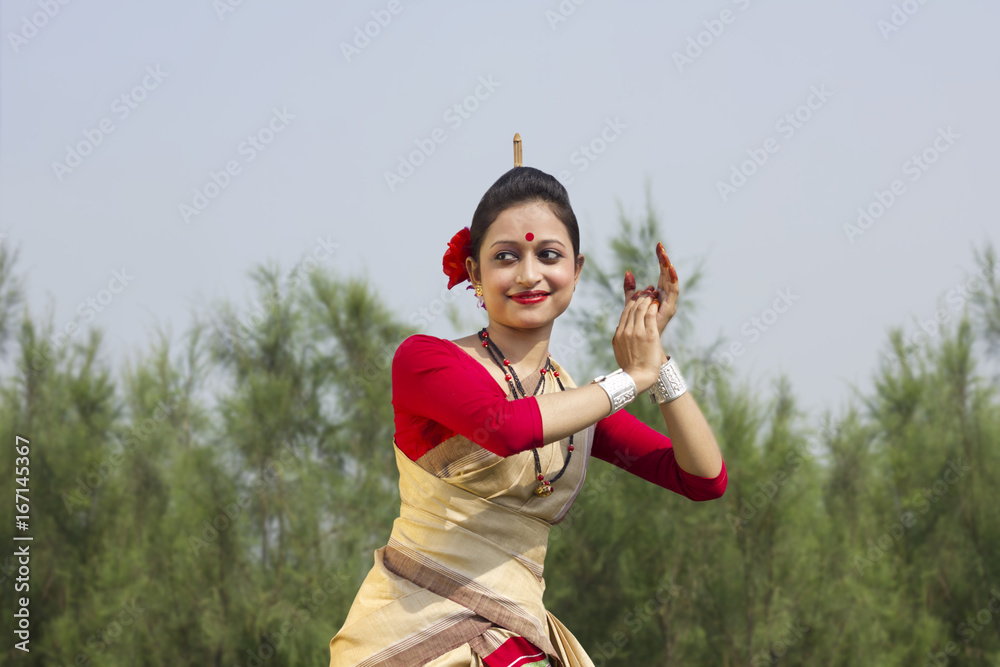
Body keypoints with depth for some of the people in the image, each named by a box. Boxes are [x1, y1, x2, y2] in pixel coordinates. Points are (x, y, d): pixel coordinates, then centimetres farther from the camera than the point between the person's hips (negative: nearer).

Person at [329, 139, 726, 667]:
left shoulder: (583, 405, 17)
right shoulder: (423, 359, 1)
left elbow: (705, 479, 10)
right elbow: (505, 425, -19)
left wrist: (657, 358, 2)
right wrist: (631, 377, -7)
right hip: (410, 623, -4)